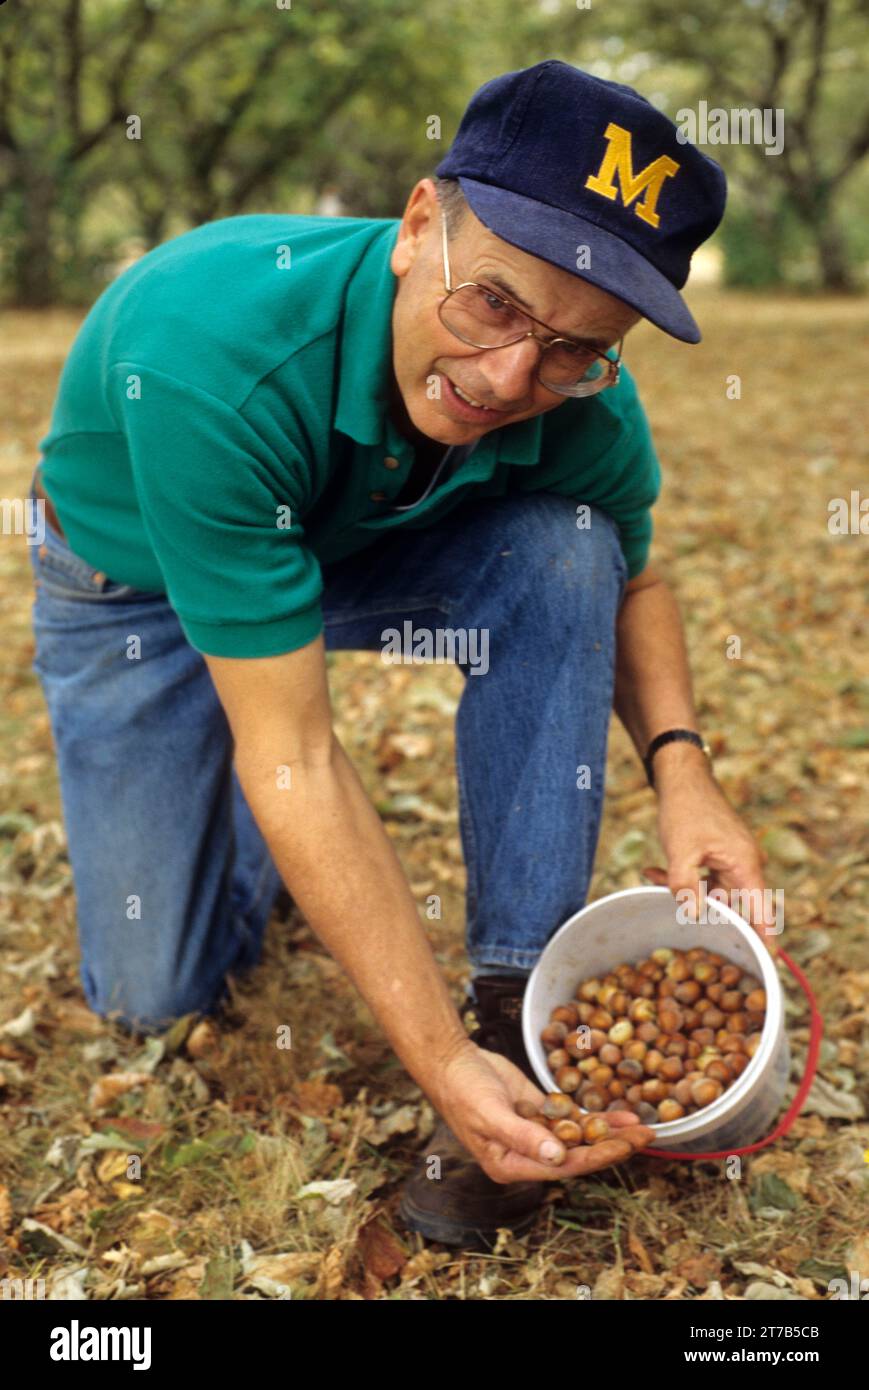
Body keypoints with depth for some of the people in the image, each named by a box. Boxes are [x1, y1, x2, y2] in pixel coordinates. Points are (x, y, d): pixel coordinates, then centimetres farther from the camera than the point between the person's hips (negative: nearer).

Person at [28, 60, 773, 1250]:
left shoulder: (579, 397, -27)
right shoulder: (210, 350, -42)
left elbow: (626, 580, -3)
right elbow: (292, 757, -40)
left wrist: (680, 763, -23)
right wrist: (436, 1058, -40)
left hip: (365, 546, 3)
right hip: (142, 582, -2)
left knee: (564, 547, -27)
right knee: (157, 991, -7)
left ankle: (517, 1007, -19)